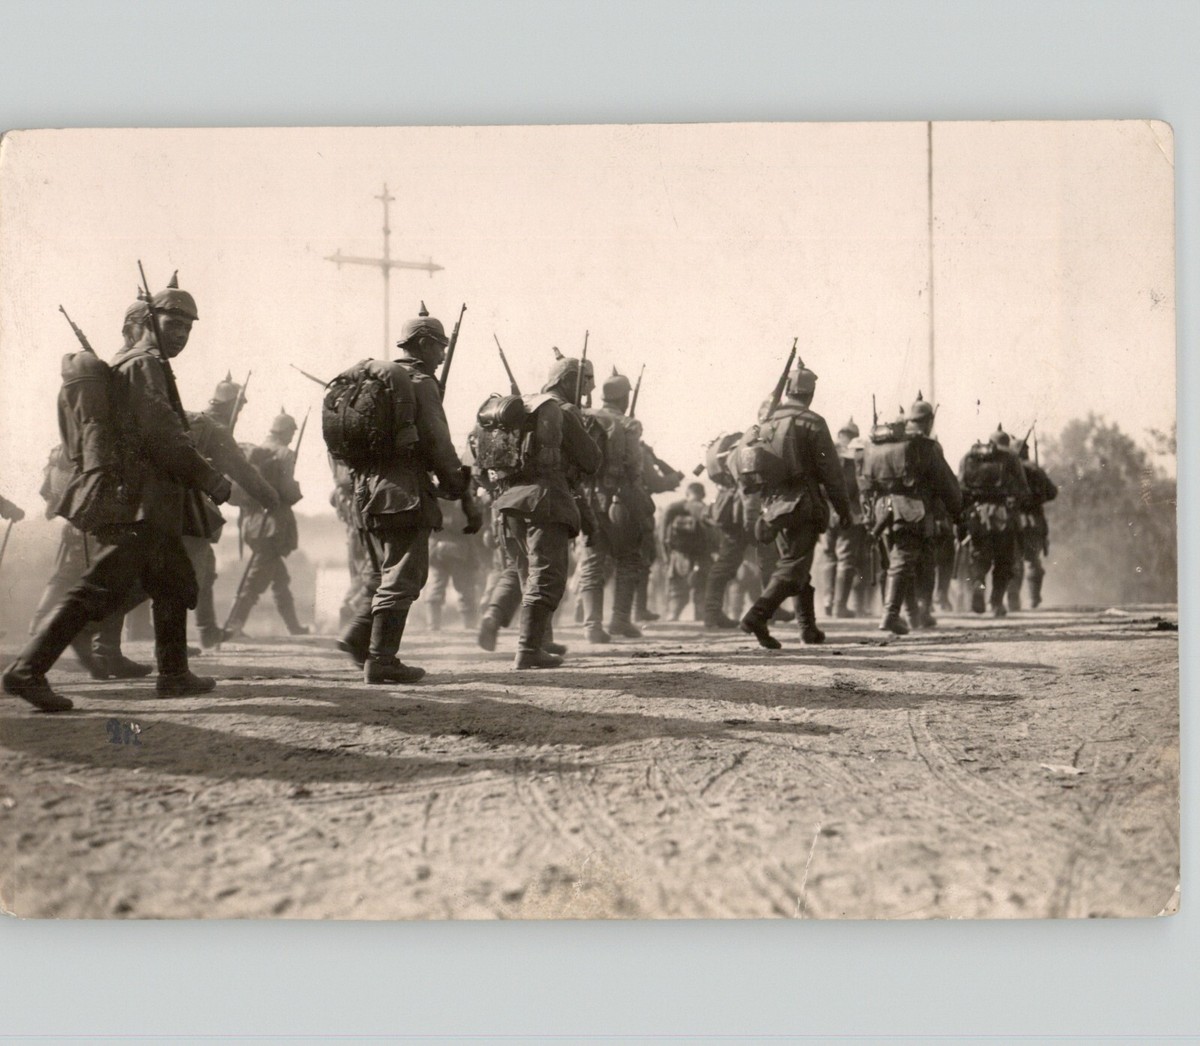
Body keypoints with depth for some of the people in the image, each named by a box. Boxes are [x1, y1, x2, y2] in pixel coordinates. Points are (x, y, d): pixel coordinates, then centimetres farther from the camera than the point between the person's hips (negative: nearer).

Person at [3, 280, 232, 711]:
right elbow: (162, 433, -19)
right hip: (144, 501, -11)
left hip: (151, 507, 11)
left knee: (177, 584, 18)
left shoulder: (123, 365, 22)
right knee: (102, 586, -15)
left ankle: (175, 675, 26)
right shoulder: (144, 364, -8)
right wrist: (210, 478, -14)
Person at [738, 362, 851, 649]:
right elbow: (830, 471, -8)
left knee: (797, 563, 18)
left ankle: (809, 627, 22)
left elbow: (746, 468, 10)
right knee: (793, 567, -8)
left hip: (774, 506, 6)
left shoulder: (766, 423, 9)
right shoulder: (812, 423, -8)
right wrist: (843, 507, 1)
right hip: (803, 505, -6)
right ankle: (757, 615, -25)